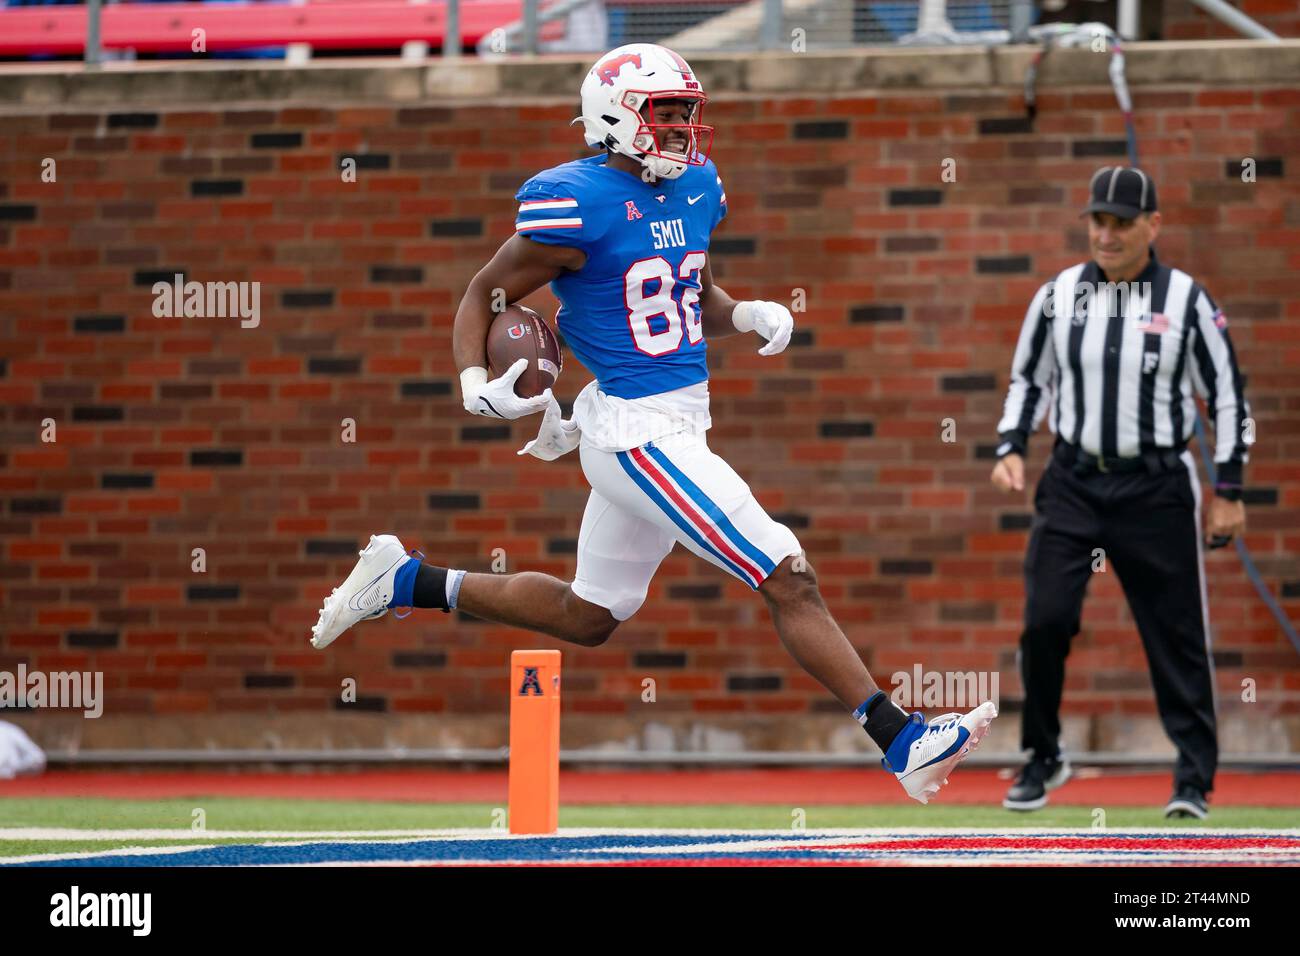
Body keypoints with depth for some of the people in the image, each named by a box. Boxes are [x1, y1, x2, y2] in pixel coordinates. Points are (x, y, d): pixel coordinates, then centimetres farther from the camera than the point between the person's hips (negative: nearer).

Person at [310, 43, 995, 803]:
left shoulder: (695, 187, 9)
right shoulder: (578, 205, -15)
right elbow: (485, 294, -5)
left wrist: (750, 316, 2)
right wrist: (477, 385, -21)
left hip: (679, 422, 9)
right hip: (637, 434, -9)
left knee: (587, 618, 21)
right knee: (790, 581, -12)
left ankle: (405, 583, 31)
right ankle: (903, 742, -9)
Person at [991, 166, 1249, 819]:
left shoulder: (1186, 300, -3)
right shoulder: (1058, 296, 4)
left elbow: (1227, 394, 2)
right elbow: (1028, 379, 16)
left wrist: (1228, 491, -1)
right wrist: (1011, 449, 1)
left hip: (1157, 490, -2)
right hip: (1073, 484, 2)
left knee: (1177, 636, -1)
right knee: (1045, 618, -11)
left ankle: (1194, 780, 9)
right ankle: (1043, 759, 6)